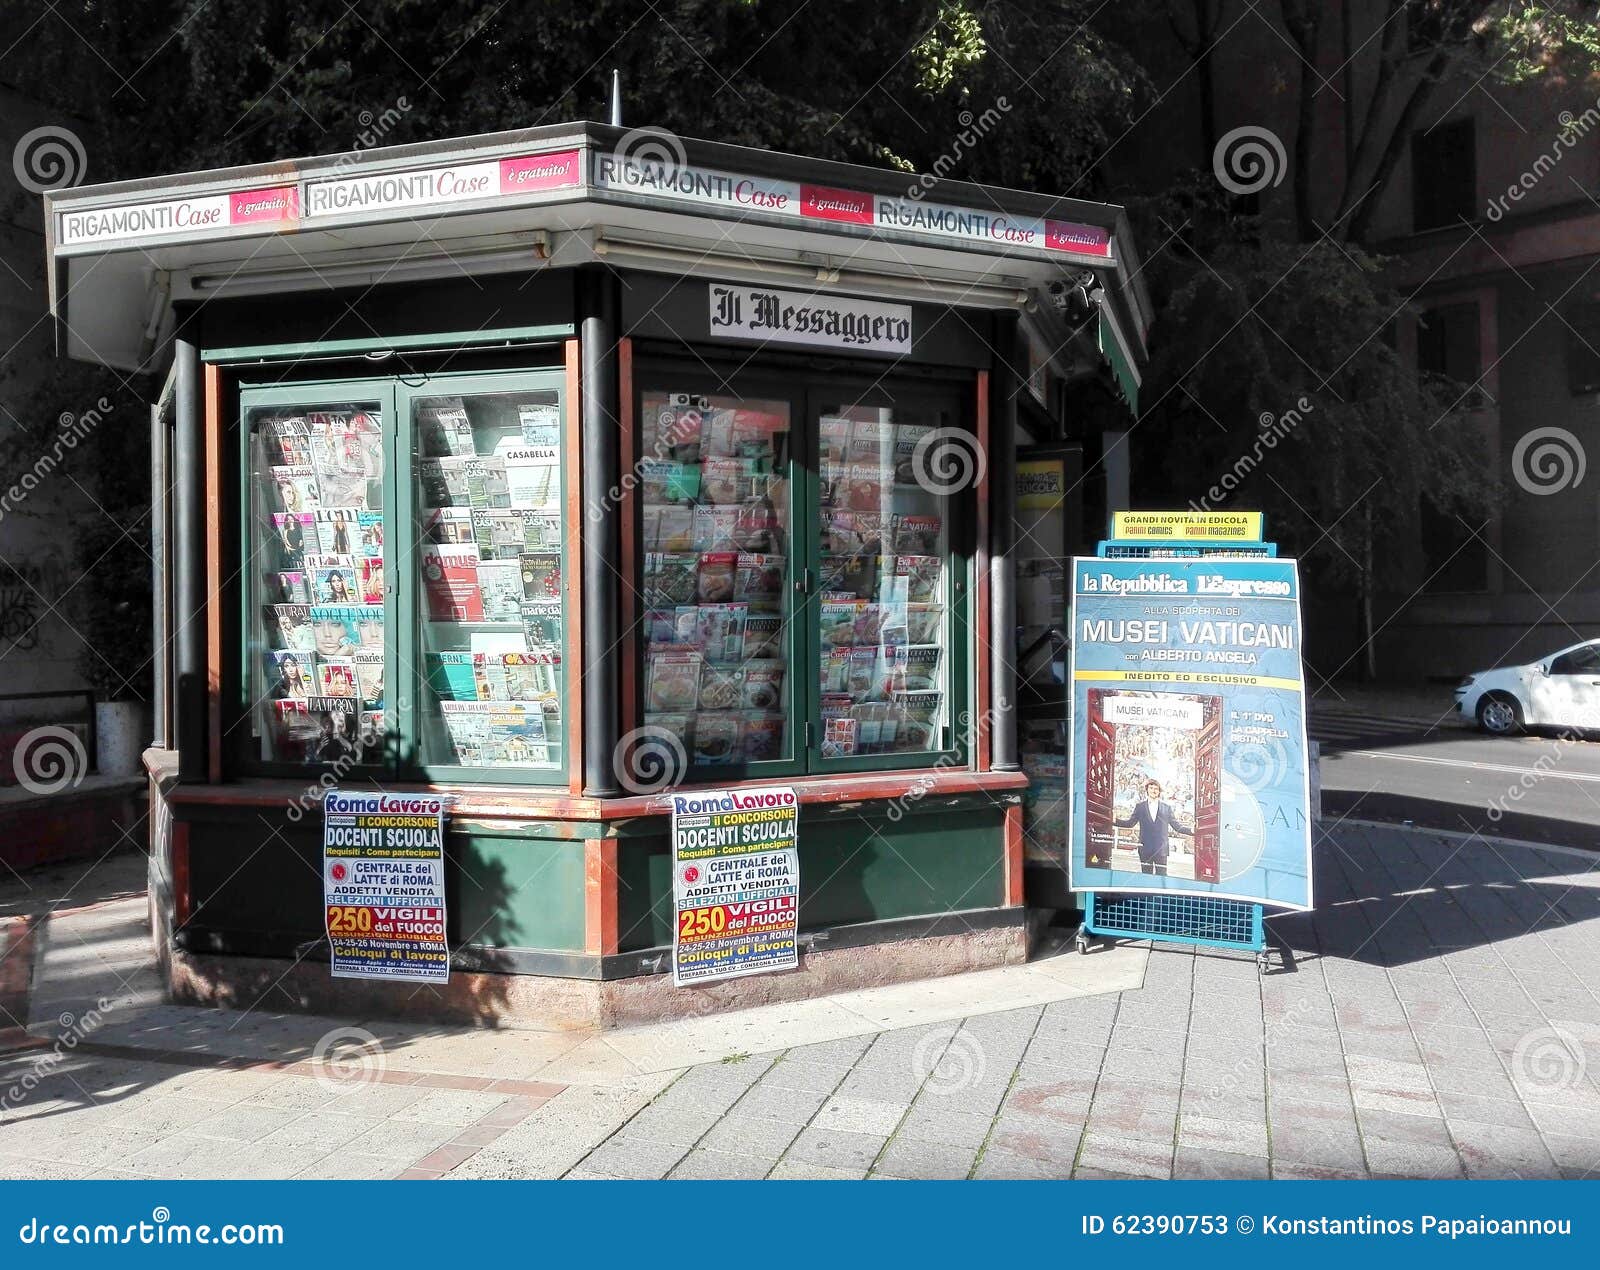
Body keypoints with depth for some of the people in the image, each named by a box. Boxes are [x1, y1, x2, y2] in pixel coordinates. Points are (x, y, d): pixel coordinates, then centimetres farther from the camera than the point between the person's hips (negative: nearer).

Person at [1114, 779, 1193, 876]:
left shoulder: (1167, 807, 11)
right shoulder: (1139, 806, 10)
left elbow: (1177, 826, 11)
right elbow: (1130, 823, 8)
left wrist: (1192, 831, -3)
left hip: (1161, 849, 0)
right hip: (1145, 849, 0)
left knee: (1161, 877, -5)